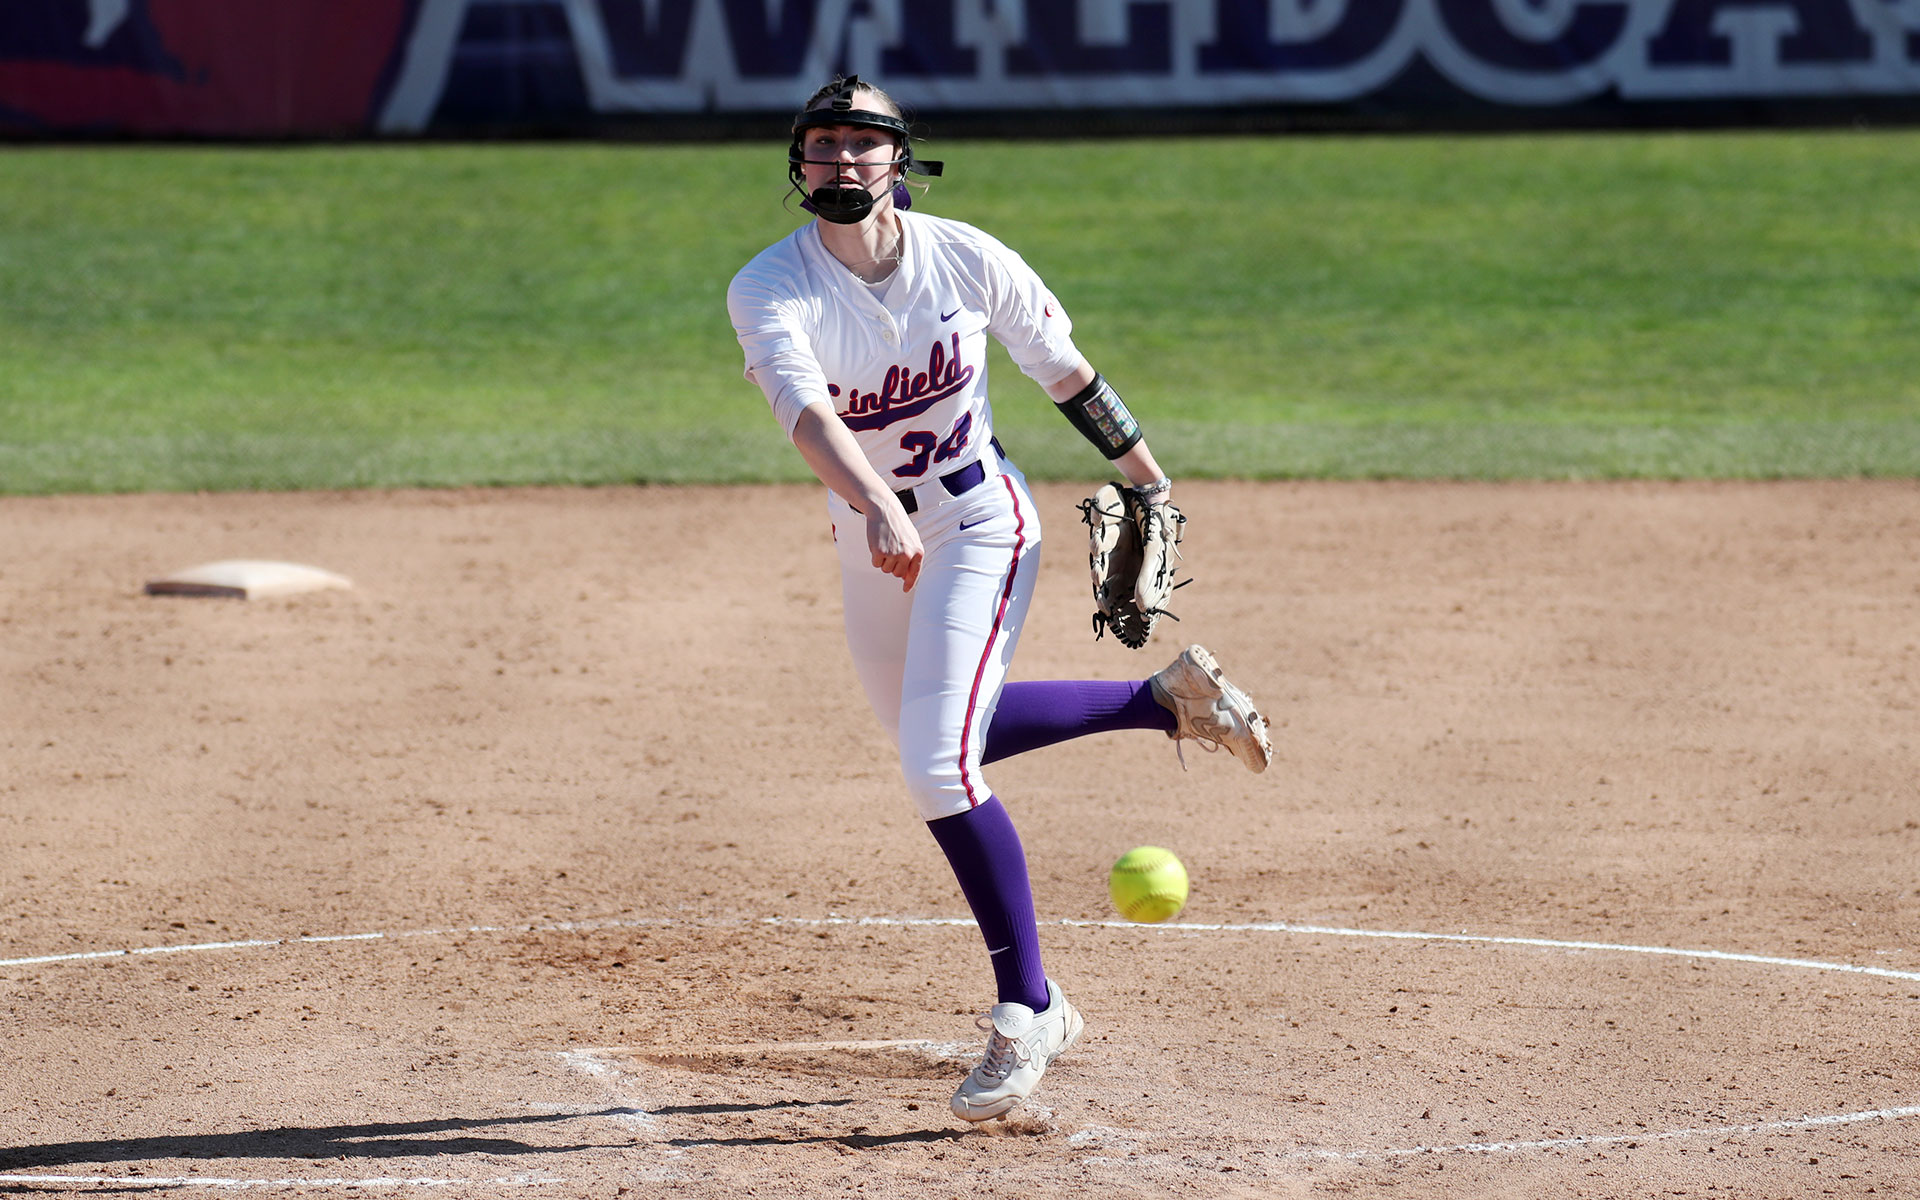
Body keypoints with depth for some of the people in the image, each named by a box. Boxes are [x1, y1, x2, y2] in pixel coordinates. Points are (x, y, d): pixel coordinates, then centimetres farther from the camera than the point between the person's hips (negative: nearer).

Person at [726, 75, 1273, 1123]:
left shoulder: (968, 261, -17)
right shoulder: (770, 290, -20)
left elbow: (1063, 370, -1)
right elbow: (805, 407, -39)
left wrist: (1148, 480, 9)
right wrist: (875, 504, -58)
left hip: (981, 531, -4)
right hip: (869, 540, 4)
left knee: (939, 763, -17)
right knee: (937, 741, 22)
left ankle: (1025, 1011, -4)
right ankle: (1169, 701, 40)